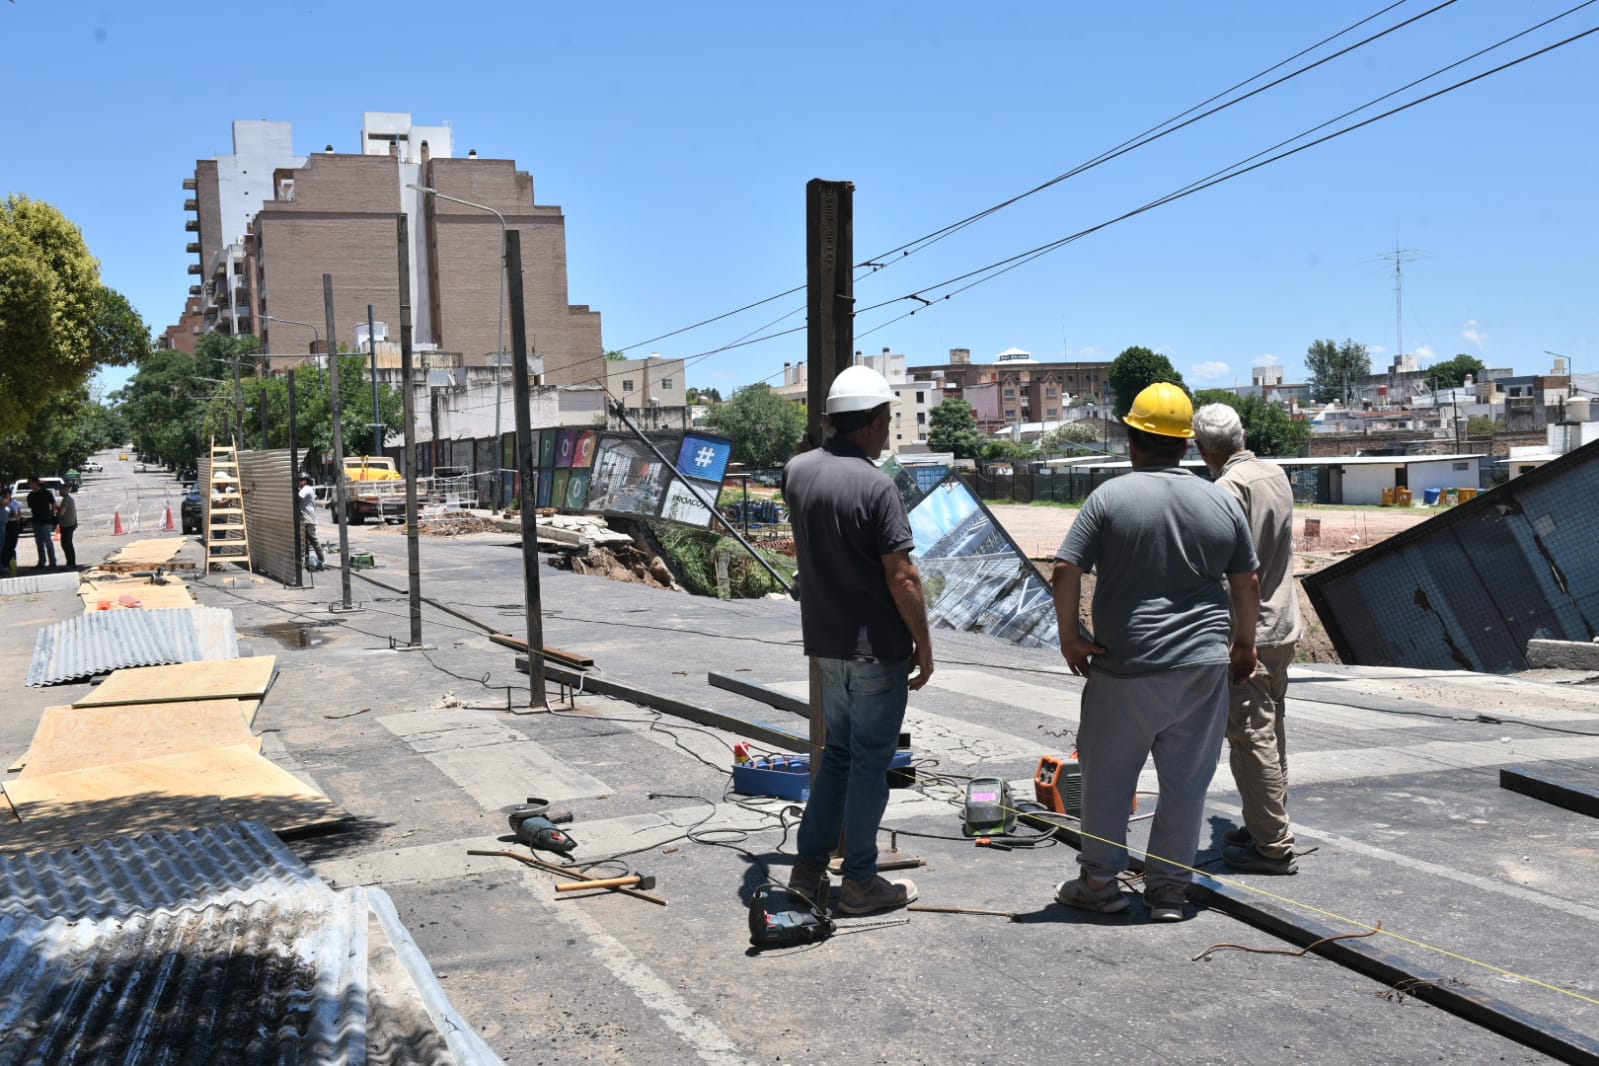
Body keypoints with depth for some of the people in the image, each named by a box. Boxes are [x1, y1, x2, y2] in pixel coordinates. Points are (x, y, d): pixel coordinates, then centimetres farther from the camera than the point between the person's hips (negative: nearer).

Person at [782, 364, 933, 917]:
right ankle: (860, 882, 13)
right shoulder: (876, 486, -20)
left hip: (825, 643, 7)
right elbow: (902, 577, -19)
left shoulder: (797, 472, 2)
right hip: (876, 648, -7)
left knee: (838, 753, 19)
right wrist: (923, 644, -8)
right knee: (871, 761, 4)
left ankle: (809, 866, 22)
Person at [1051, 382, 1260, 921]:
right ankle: (1169, 889, 18)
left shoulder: (1110, 496, -7)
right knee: (1186, 781, 11)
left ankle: (1099, 881, 21)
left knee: (1108, 775, 11)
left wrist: (1069, 635, -1)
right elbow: (1248, 583, 10)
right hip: (1203, 666, 3)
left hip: (1126, 666, -3)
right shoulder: (1222, 503, 4)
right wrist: (1244, 644, 23)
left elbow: (1065, 571, -12)